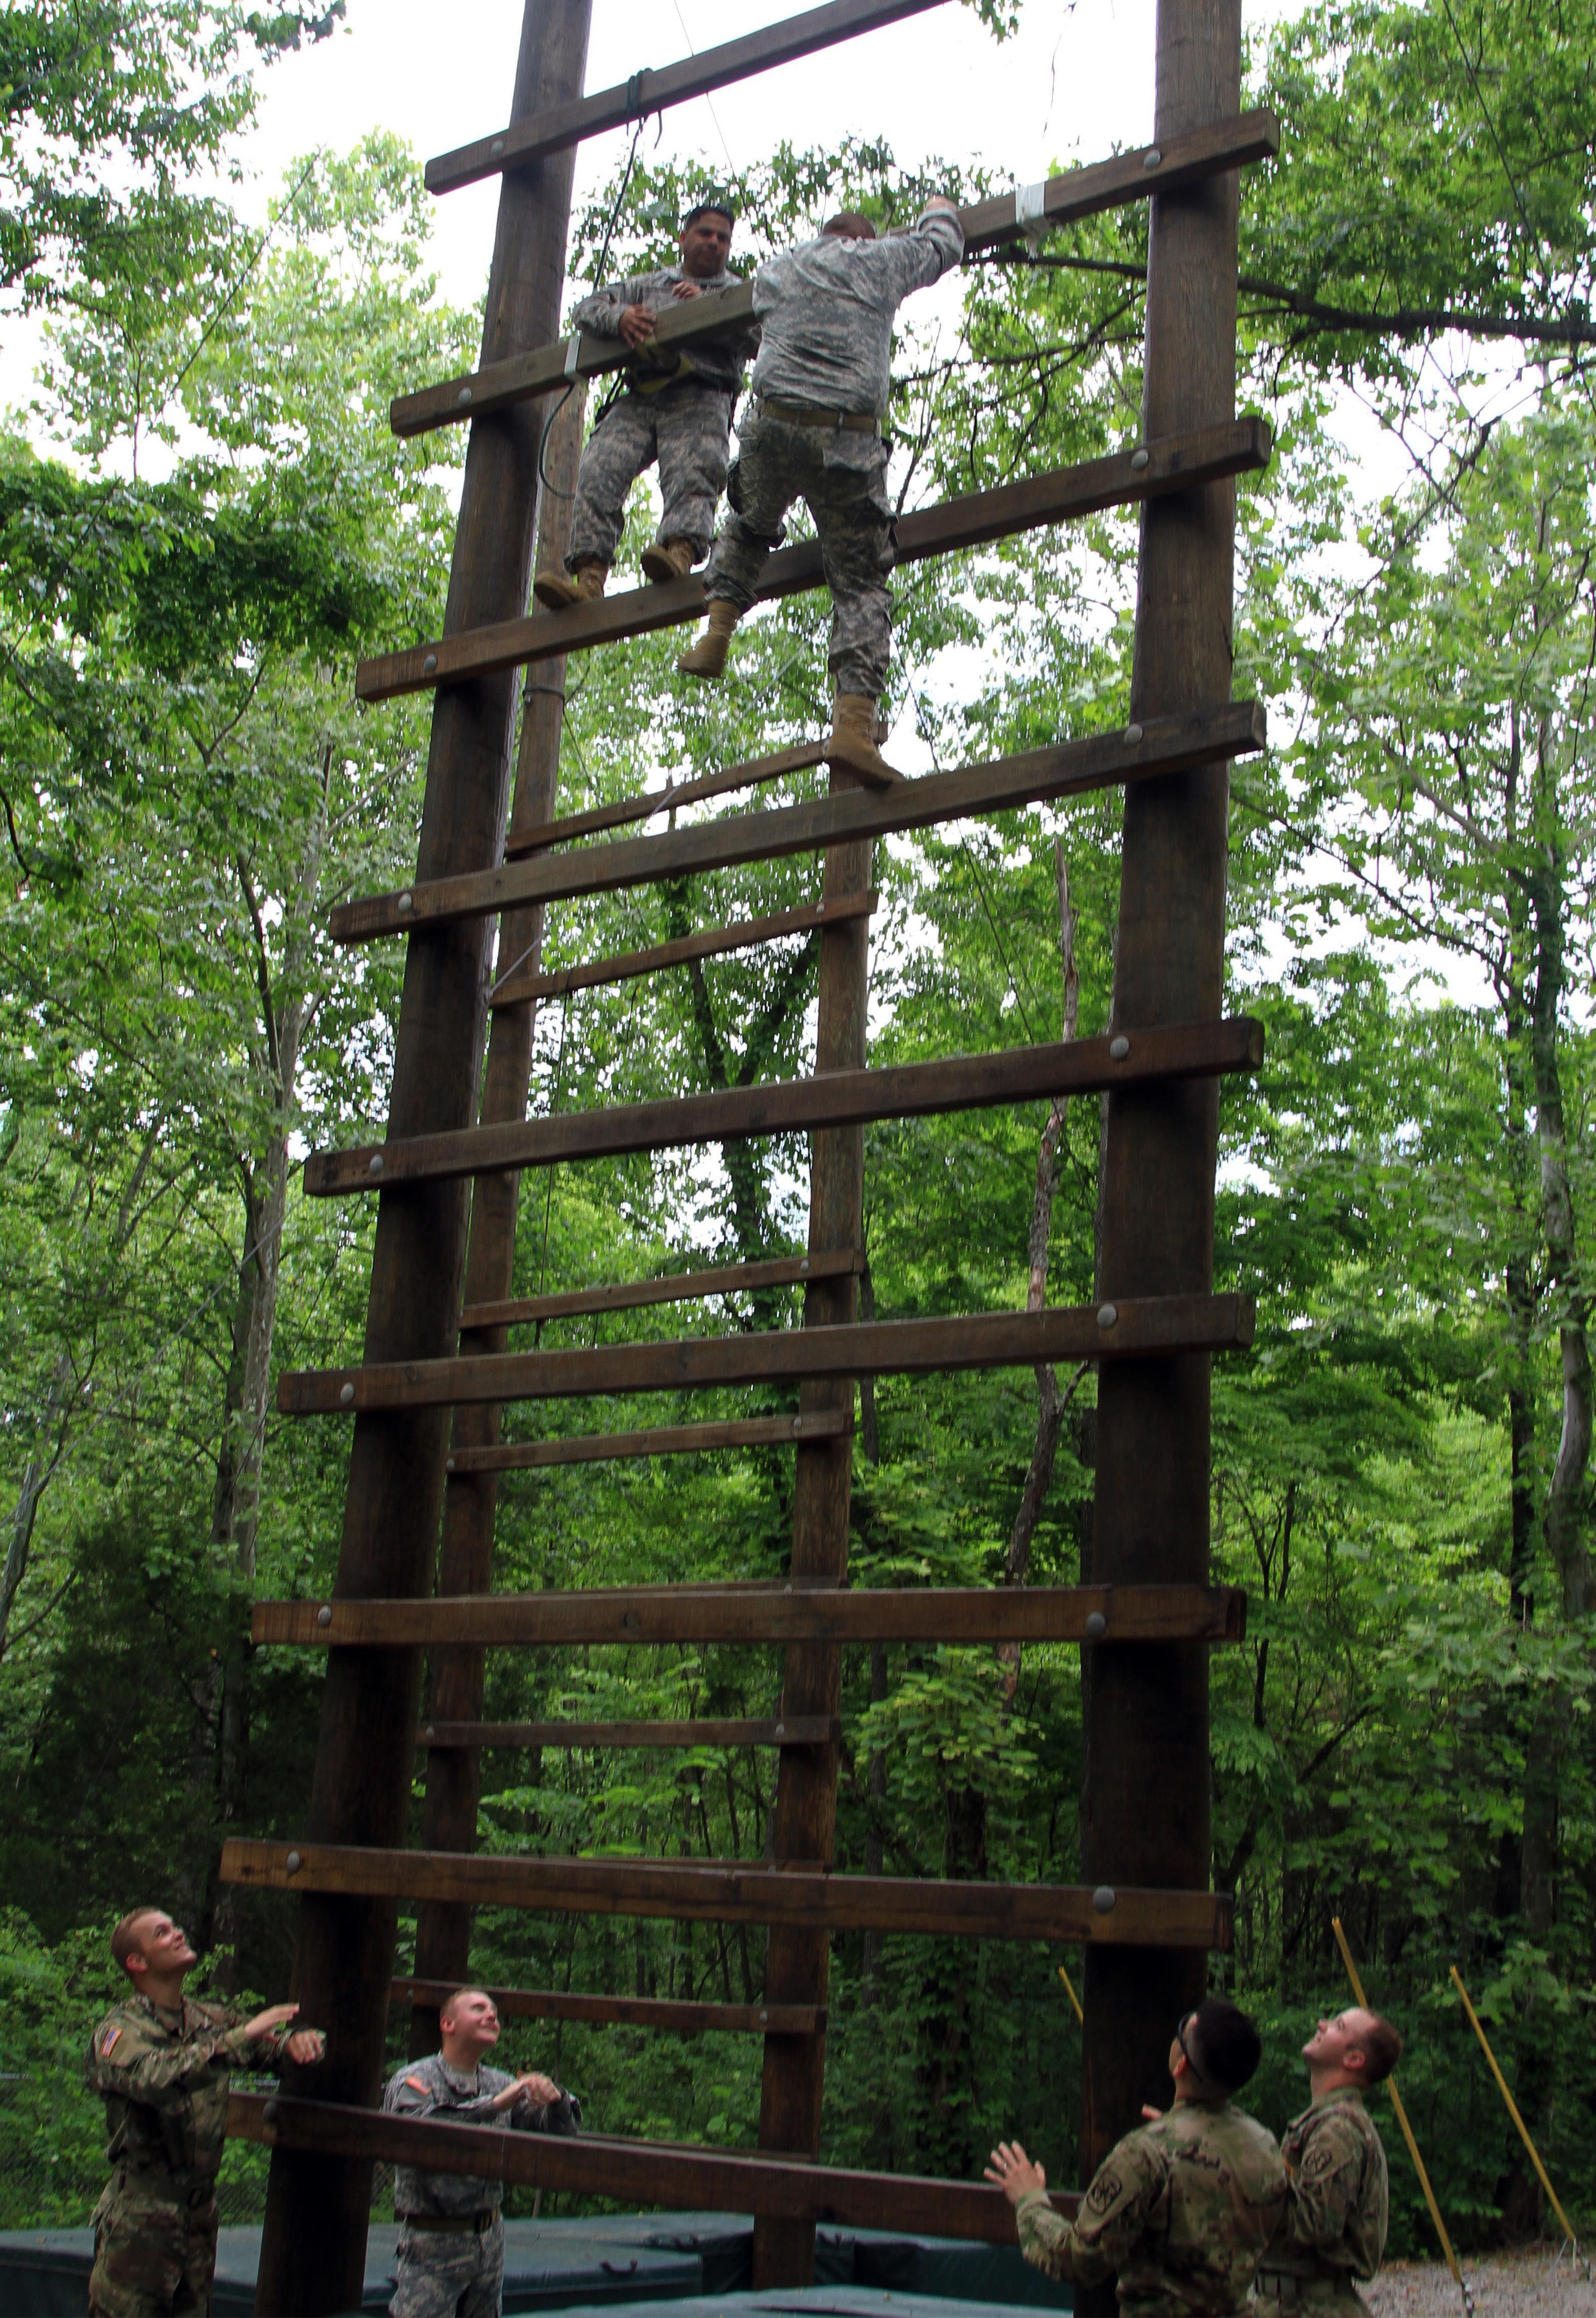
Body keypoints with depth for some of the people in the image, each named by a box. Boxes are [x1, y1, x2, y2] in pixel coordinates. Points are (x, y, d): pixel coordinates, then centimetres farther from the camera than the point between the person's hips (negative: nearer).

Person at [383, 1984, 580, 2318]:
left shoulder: (500, 2084, 8)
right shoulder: (412, 2080, -8)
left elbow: (558, 2135, 5)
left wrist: (556, 2101, -18)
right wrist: (494, 2105, -32)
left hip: (490, 2239, 5)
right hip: (433, 2245, -5)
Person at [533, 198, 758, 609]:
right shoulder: (647, 286, 33)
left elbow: (756, 338, 5)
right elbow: (586, 309, 24)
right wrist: (618, 317, 1)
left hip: (700, 400, -2)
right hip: (638, 399, 2)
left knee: (690, 475, -32)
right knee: (599, 470, -23)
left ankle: (680, 552, -57)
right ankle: (589, 575, -35)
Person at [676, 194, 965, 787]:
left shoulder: (772, 271, 20)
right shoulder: (880, 260, 11)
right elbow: (944, 245, 28)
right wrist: (940, 208, 50)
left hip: (772, 427, 3)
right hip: (848, 442, -3)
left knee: (749, 527, 34)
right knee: (862, 585, 2)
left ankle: (717, 635, 22)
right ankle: (854, 724, -11)